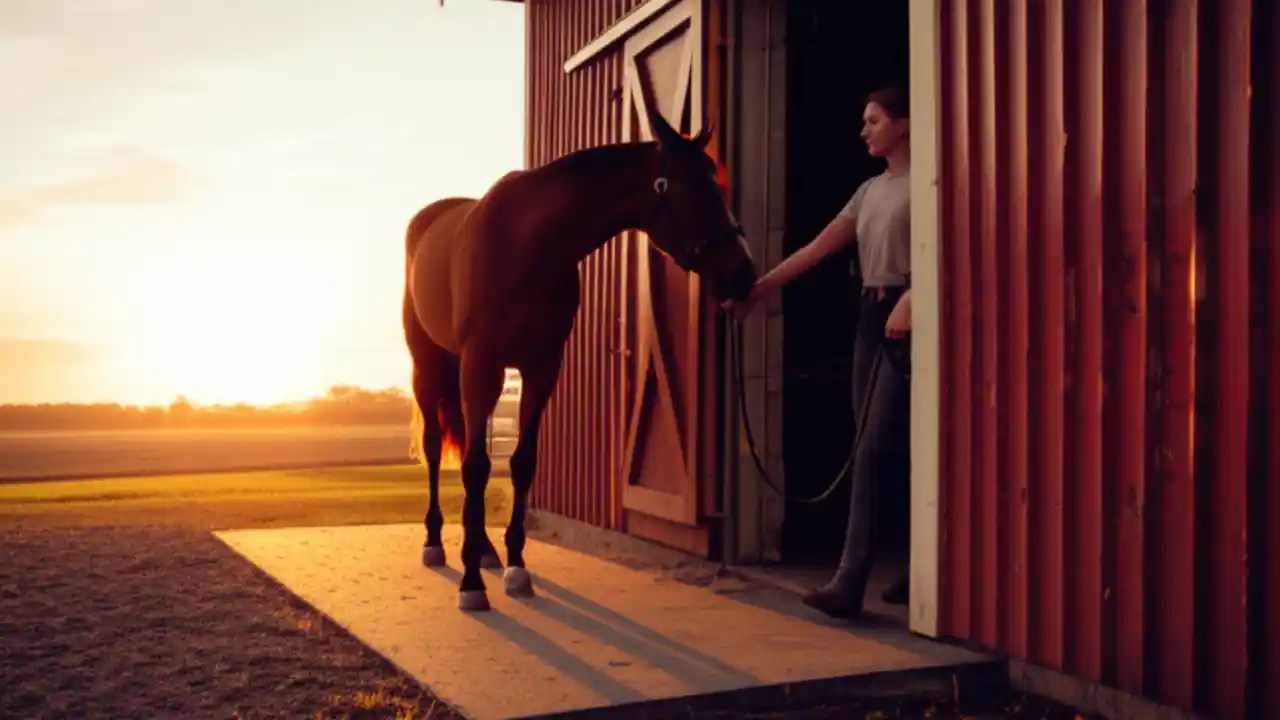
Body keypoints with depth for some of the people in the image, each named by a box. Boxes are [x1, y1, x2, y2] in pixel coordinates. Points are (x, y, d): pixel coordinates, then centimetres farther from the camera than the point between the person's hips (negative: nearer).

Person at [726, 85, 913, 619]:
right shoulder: (870, 190, 20)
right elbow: (817, 249, 16)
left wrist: (910, 300, -31)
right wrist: (759, 288, 11)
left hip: (906, 317, -9)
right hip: (871, 316, 9)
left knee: (873, 450, -13)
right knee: (870, 449, 8)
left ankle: (849, 585, -12)